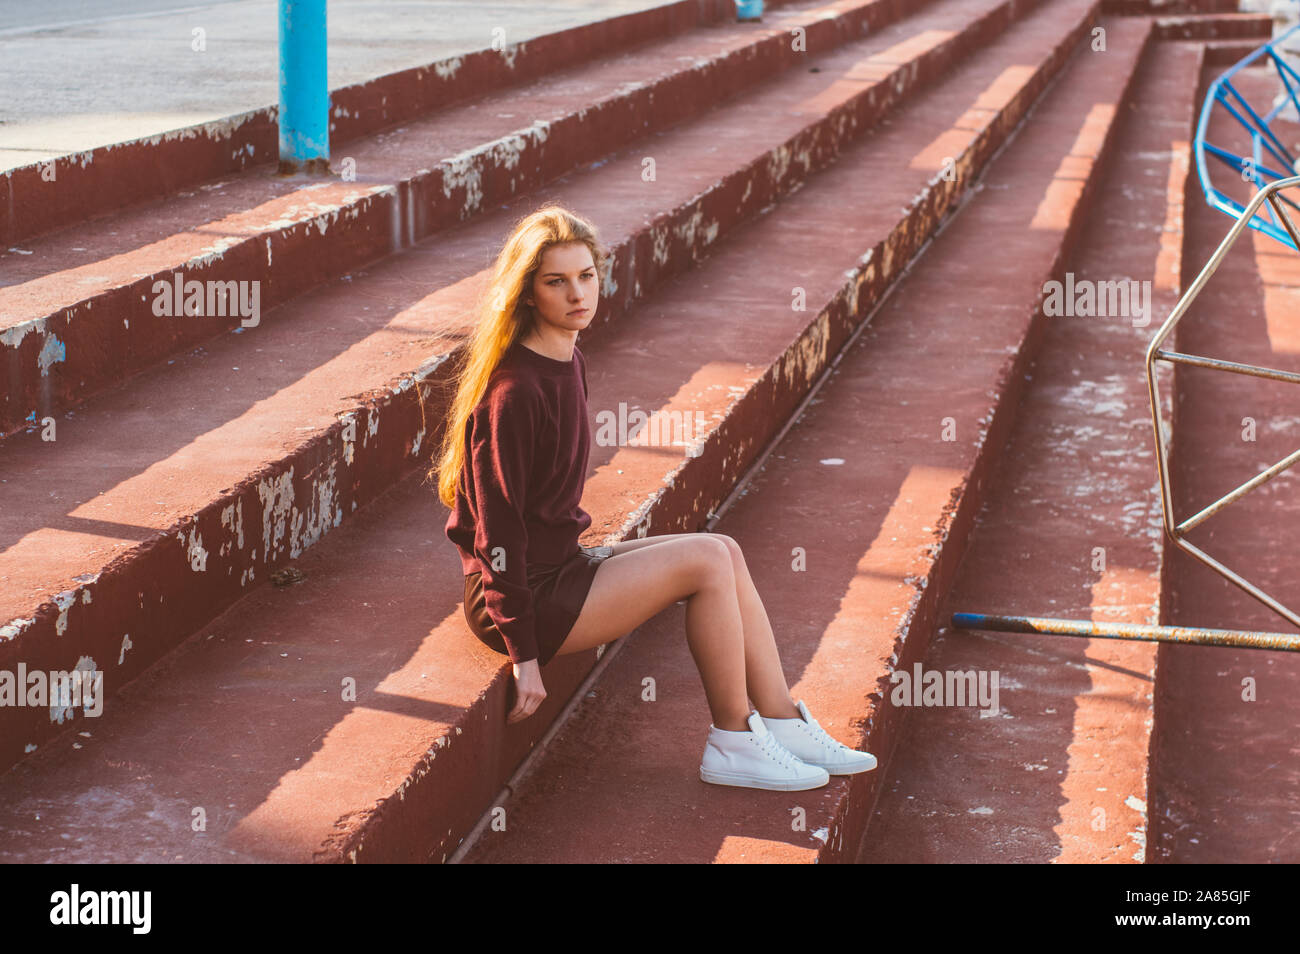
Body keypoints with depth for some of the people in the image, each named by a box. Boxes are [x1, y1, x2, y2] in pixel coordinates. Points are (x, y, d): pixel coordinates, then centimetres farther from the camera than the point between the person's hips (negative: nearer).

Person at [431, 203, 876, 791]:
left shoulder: (569, 362, 8)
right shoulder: (513, 391, -21)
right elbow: (497, 527, -20)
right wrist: (523, 656, -20)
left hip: (560, 565, 9)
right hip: (518, 599, -9)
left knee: (726, 552, -1)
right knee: (706, 560, -15)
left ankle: (784, 728, 1)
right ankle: (733, 745, -3)